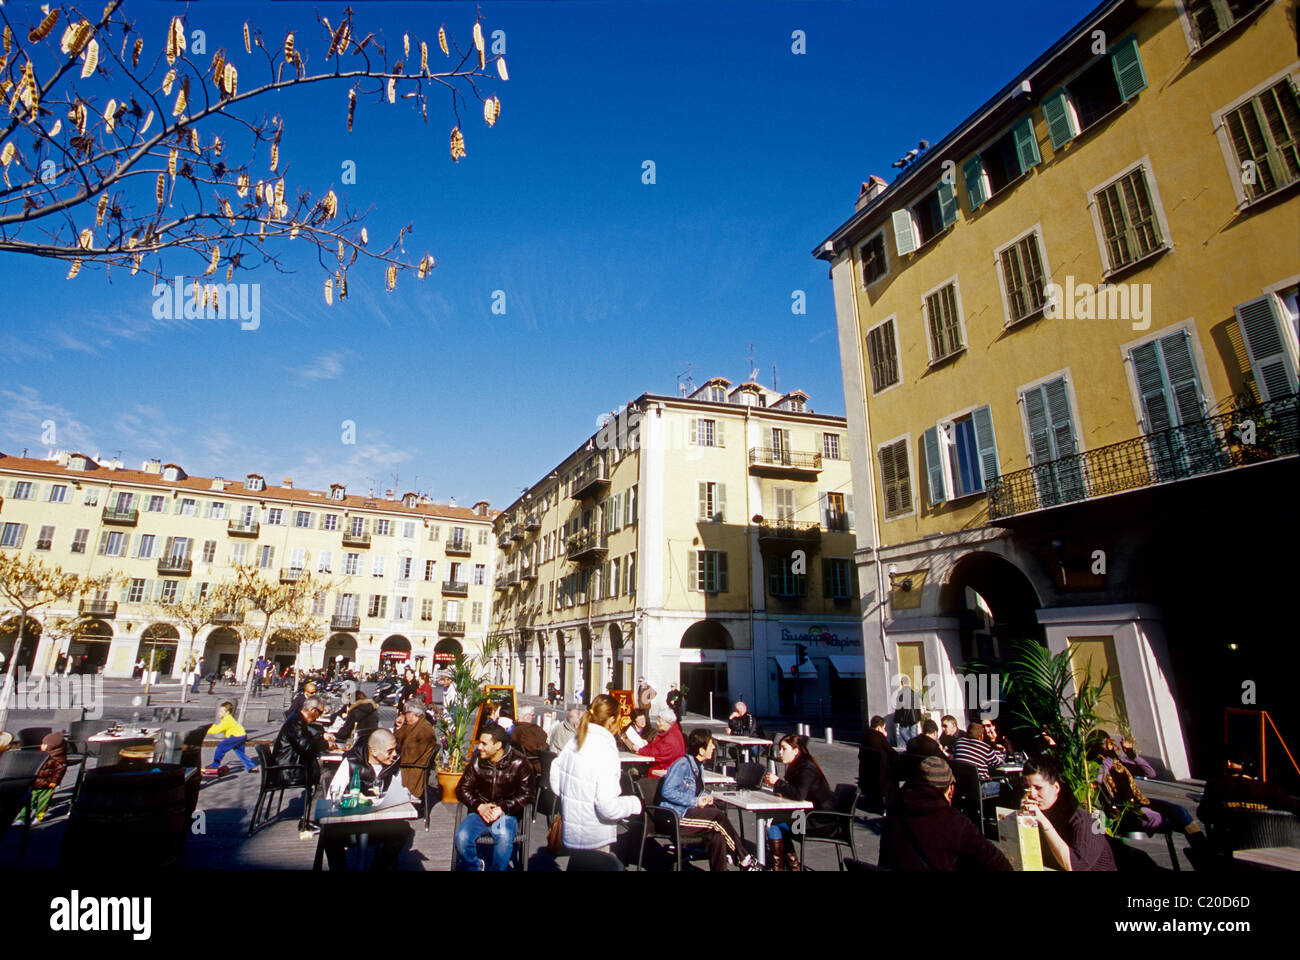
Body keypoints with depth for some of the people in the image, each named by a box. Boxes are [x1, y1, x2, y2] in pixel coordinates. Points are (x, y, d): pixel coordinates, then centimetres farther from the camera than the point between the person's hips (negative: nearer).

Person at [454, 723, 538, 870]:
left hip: (507, 814, -3)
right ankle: (475, 867, 5)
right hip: (480, 812, 3)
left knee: (504, 839, -34)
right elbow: (462, 788, 7)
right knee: (461, 838, -24)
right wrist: (479, 806, -10)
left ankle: (495, 868, -6)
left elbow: (528, 793, -6)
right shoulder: (476, 760, 3)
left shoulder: (519, 763, -6)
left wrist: (502, 808, -15)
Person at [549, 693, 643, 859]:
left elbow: (555, 779, 7)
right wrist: (635, 803, -10)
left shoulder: (574, 741, -1)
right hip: (594, 838, -7)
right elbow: (607, 807, -26)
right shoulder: (606, 752, -24)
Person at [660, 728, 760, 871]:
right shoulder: (682, 764, -15)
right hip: (674, 816, -8)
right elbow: (667, 792, -23)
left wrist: (706, 796, 4)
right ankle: (744, 860, -7)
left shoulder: (699, 766, 14)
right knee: (718, 818, -20)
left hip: (687, 811, 8)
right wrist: (695, 801, -20)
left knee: (717, 834, -19)